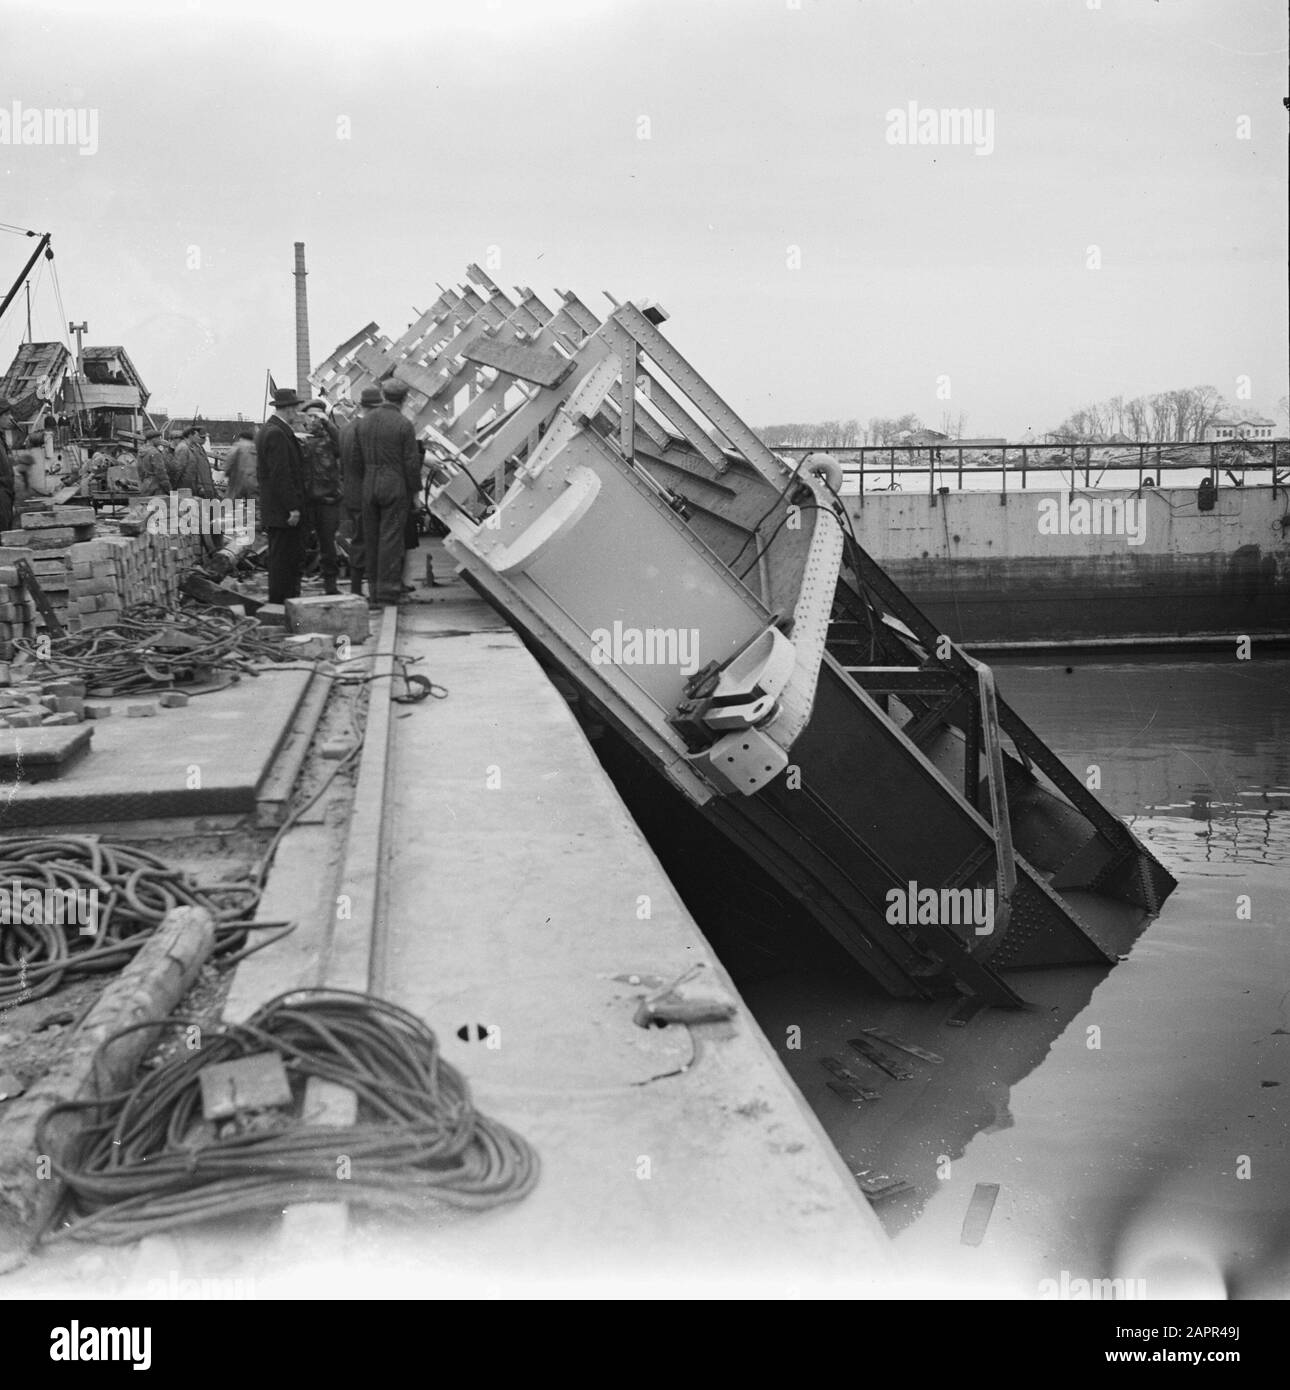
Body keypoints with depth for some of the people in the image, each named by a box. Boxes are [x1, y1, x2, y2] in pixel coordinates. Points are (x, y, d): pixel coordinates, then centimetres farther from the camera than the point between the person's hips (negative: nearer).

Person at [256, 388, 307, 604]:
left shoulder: (268, 430, 16)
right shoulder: (277, 433, -17)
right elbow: (281, 475, -21)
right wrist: (292, 508, -20)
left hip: (275, 510, 10)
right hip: (282, 510, -10)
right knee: (282, 558, -6)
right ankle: (279, 603, -2)